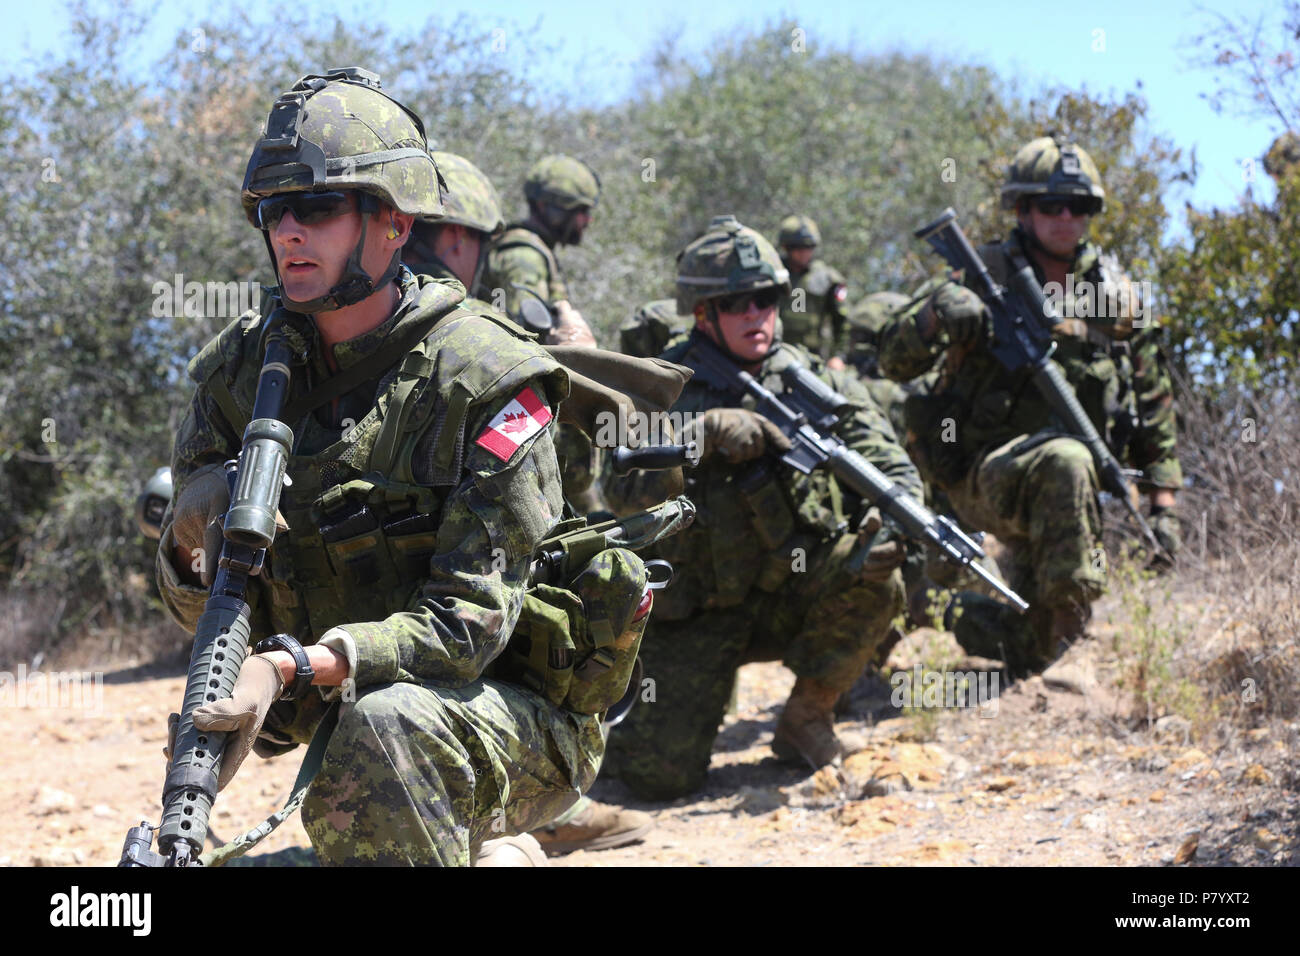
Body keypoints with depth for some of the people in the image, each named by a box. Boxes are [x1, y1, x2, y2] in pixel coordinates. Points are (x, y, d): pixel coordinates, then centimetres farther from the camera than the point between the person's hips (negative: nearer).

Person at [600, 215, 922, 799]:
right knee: (662, 774, -15)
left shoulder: (814, 381, 0)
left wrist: (890, 523, -25)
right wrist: (704, 434, -33)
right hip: (694, 614, -2)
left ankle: (806, 718, -5)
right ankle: (629, 704, 22)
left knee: (871, 580, -29)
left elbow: (890, 468, -3)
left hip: (790, 597, 2)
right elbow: (623, 487, -20)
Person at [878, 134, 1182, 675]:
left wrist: (1163, 504, 11)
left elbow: (1154, 404, 16)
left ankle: (971, 616, 29)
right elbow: (895, 362, -8)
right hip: (983, 475, -4)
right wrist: (935, 313, -29)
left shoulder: (1116, 297, 9)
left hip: (1054, 489, 4)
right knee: (1065, 461, -38)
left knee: (1029, 650, -1)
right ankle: (1069, 609, -32)